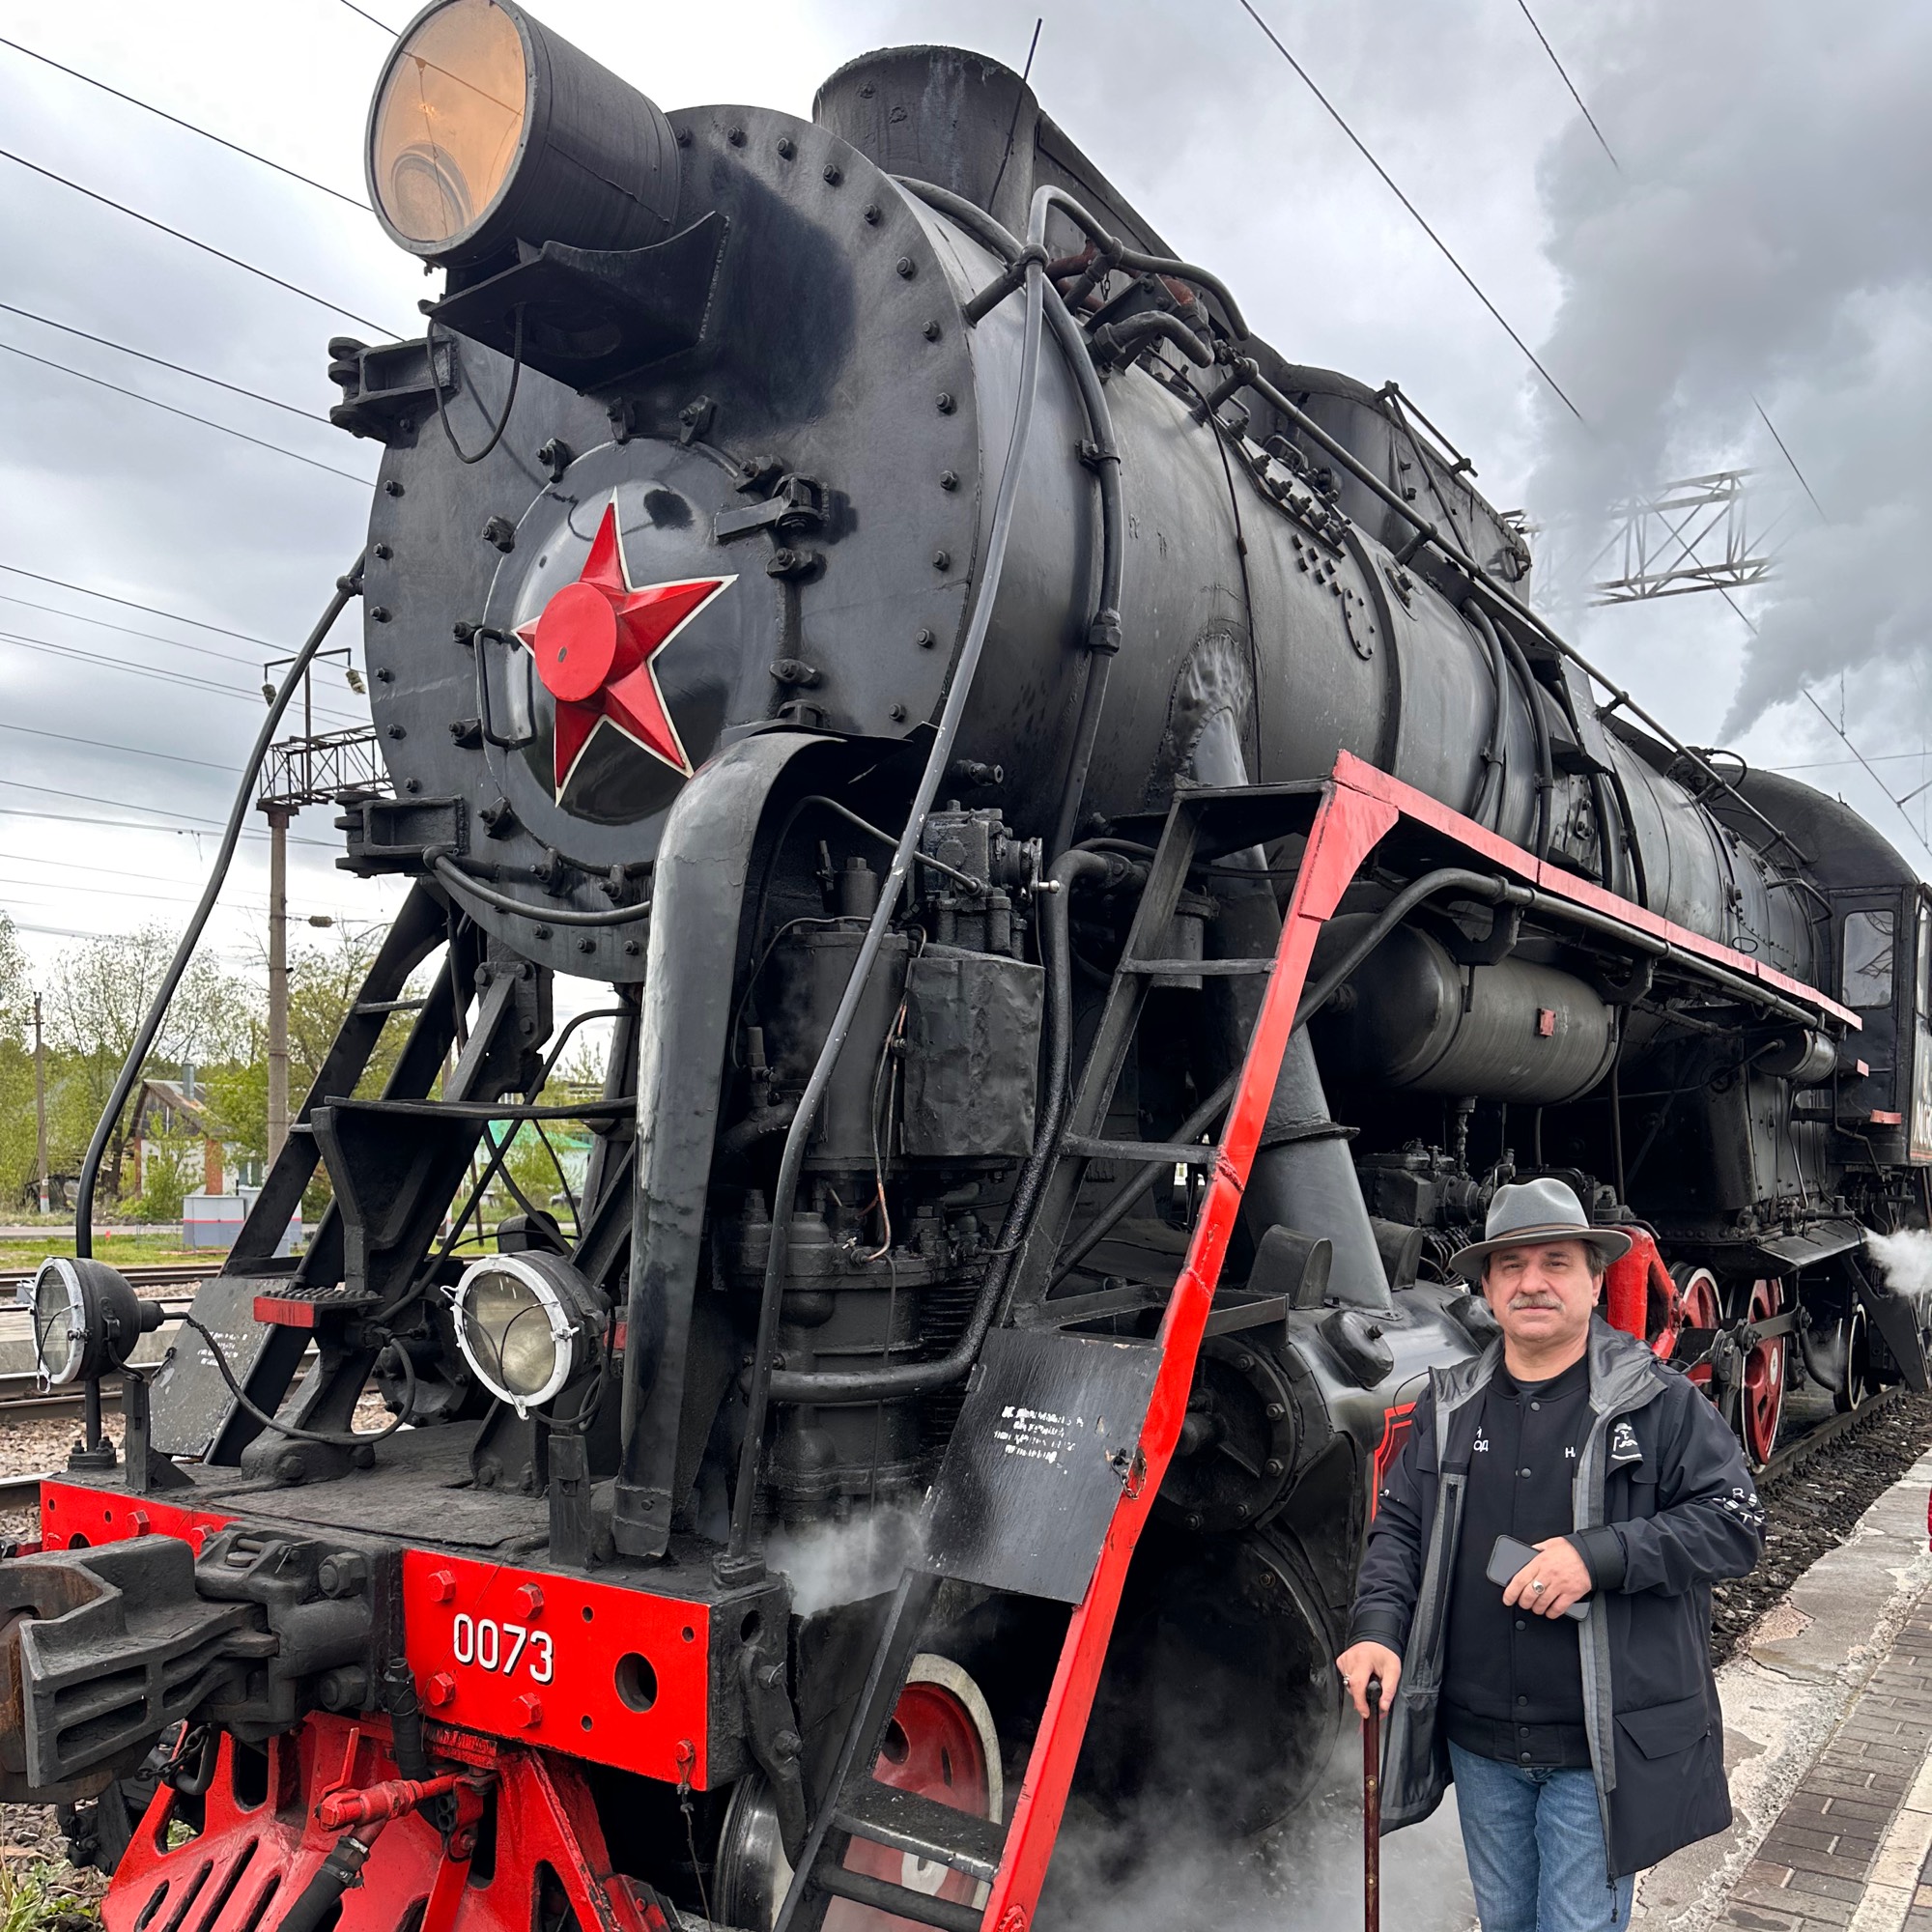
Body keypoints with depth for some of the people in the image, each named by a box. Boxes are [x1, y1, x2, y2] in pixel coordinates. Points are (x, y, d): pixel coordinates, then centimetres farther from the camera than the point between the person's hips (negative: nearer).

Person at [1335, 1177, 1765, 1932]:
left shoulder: (1661, 1403, -8)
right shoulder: (1448, 1405, 4)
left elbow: (1736, 1524, -11)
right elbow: (1398, 1526, 7)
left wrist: (1598, 1555, -22)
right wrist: (1377, 1627, -10)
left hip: (1600, 1751, -4)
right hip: (1478, 1742, 4)